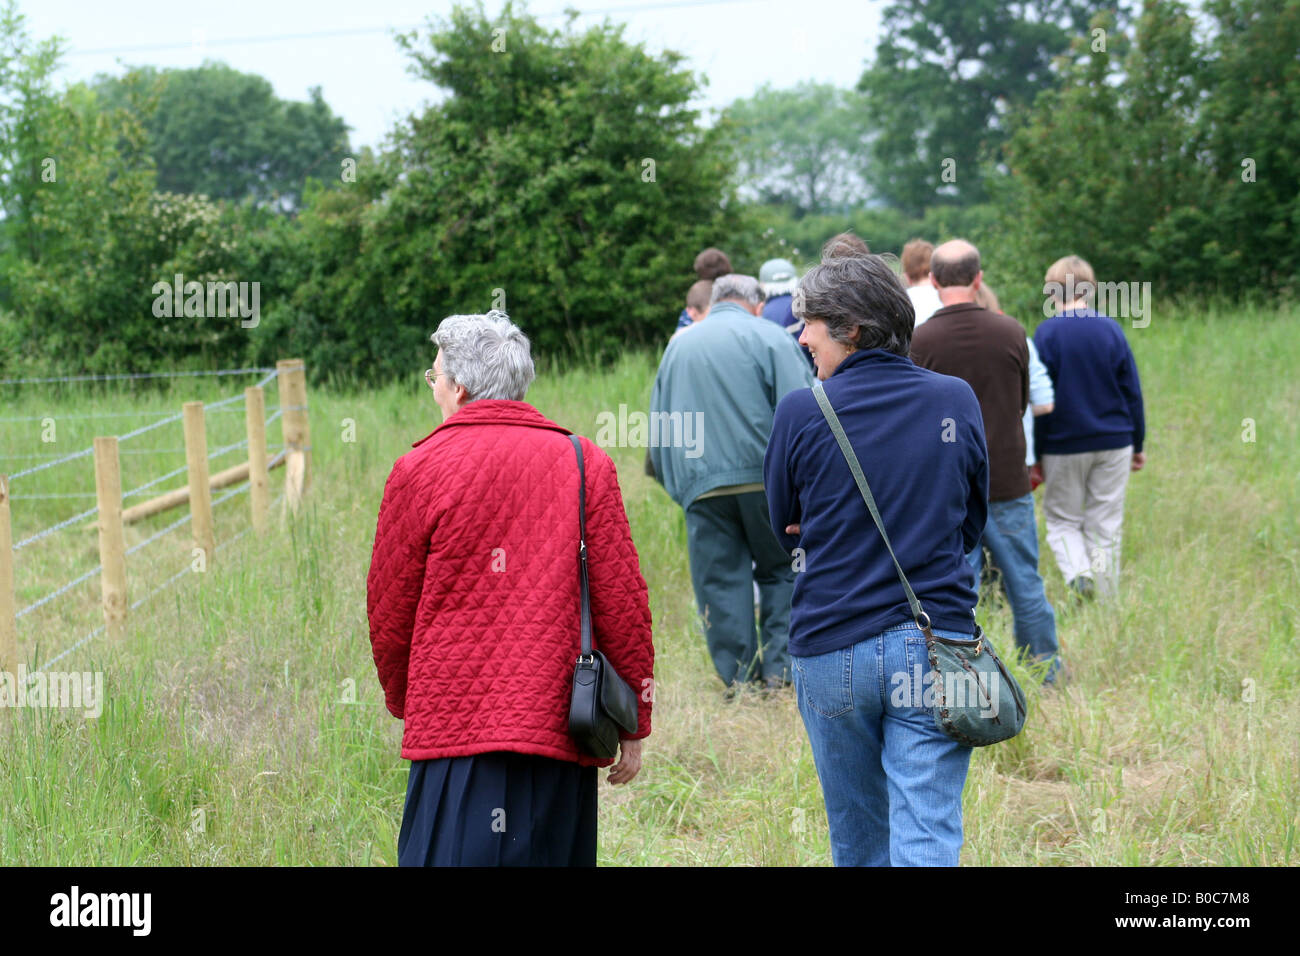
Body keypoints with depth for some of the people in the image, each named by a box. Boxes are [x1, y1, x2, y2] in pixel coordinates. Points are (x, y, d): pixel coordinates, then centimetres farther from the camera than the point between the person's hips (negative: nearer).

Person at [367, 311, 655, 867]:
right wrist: (635, 723, 10)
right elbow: (622, 602, 2)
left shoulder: (419, 470, -1)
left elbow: (388, 611, 5)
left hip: (459, 725, -3)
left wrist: (401, 699, 23)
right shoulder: (586, 463, 4)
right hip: (565, 730, 3)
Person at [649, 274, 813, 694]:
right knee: (781, 570, 9)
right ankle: (780, 667, 3)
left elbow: (658, 423, 21)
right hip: (764, 478, -3)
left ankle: (739, 677, 4)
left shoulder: (677, 346, 19)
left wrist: (674, 481, 25)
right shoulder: (770, 337, 4)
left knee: (720, 581, 5)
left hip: (699, 484, 3)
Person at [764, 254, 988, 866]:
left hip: (831, 650, 0)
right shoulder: (957, 401, 2)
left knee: (857, 838, 15)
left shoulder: (801, 412, -5)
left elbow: (781, 532, 8)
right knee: (928, 838, -4)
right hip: (936, 639, 1)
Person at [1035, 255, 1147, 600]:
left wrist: (1034, 455, -1)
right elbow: (1133, 392, 5)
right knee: (1105, 526, 9)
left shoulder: (1046, 333, -8)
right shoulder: (1112, 329, 0)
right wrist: (1138, 444, 14)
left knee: (1062, 520, 11)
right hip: (1114, 443, 2)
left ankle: (1079, 573, -15)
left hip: (1063, 445, -2)